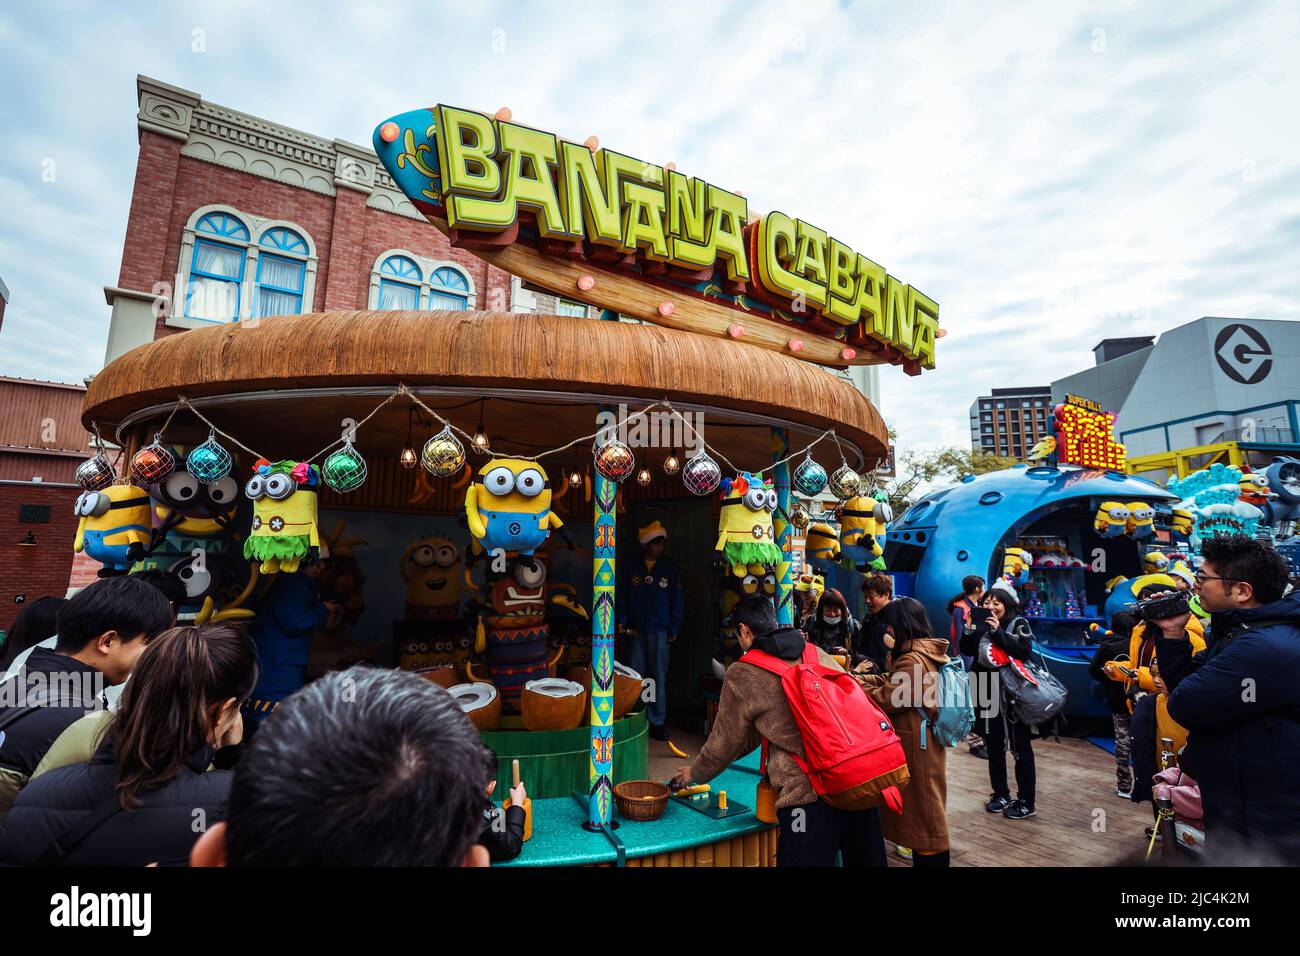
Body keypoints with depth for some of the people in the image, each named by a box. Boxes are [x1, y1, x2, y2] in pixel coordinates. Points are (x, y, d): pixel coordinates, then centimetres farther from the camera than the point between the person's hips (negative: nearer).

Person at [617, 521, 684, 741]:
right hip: (636, 630, 1)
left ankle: (657, 722, 13)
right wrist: (624, 623, -2)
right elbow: (623, 597, 6)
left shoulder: (669, 566, 3)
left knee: (658, 677, 3)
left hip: (659, 630, 0)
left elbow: (677, 599, 4)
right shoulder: (632, 567, 4)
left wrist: (674, 628, 0)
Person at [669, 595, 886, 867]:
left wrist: (695, 773, 28)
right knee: (866, 859, 21)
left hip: (810, 792, -5)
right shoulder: (818, 653, 12)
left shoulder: (743, 674, 0)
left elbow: (726, 741, 10)